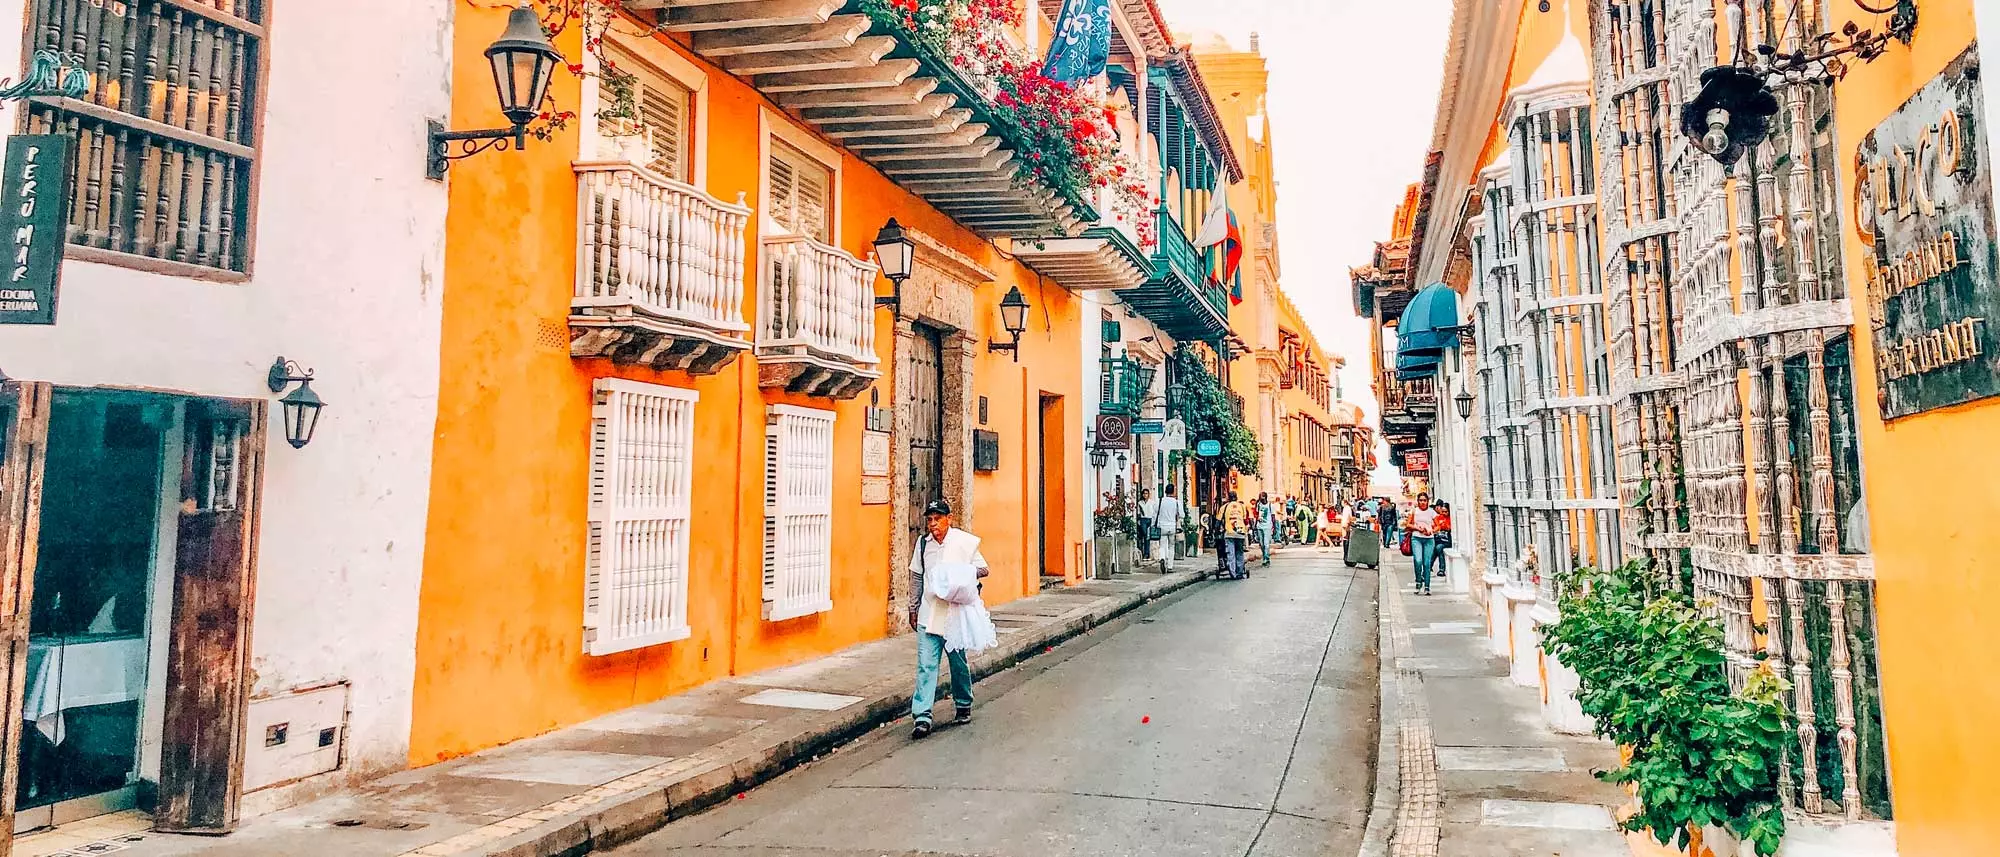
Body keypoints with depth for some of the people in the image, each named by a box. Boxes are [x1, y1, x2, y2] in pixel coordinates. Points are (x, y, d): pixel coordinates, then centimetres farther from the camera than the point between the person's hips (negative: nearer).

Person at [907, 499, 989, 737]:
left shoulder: (965, 542, -5)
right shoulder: (922, 543, 5)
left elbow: (984, 570, -1)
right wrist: (913, 609, 16)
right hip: (929, 614, 2)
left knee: (958, 662, 11)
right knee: (926, 665, -5)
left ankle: (964, 706, 32)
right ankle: (923, 717, -5)